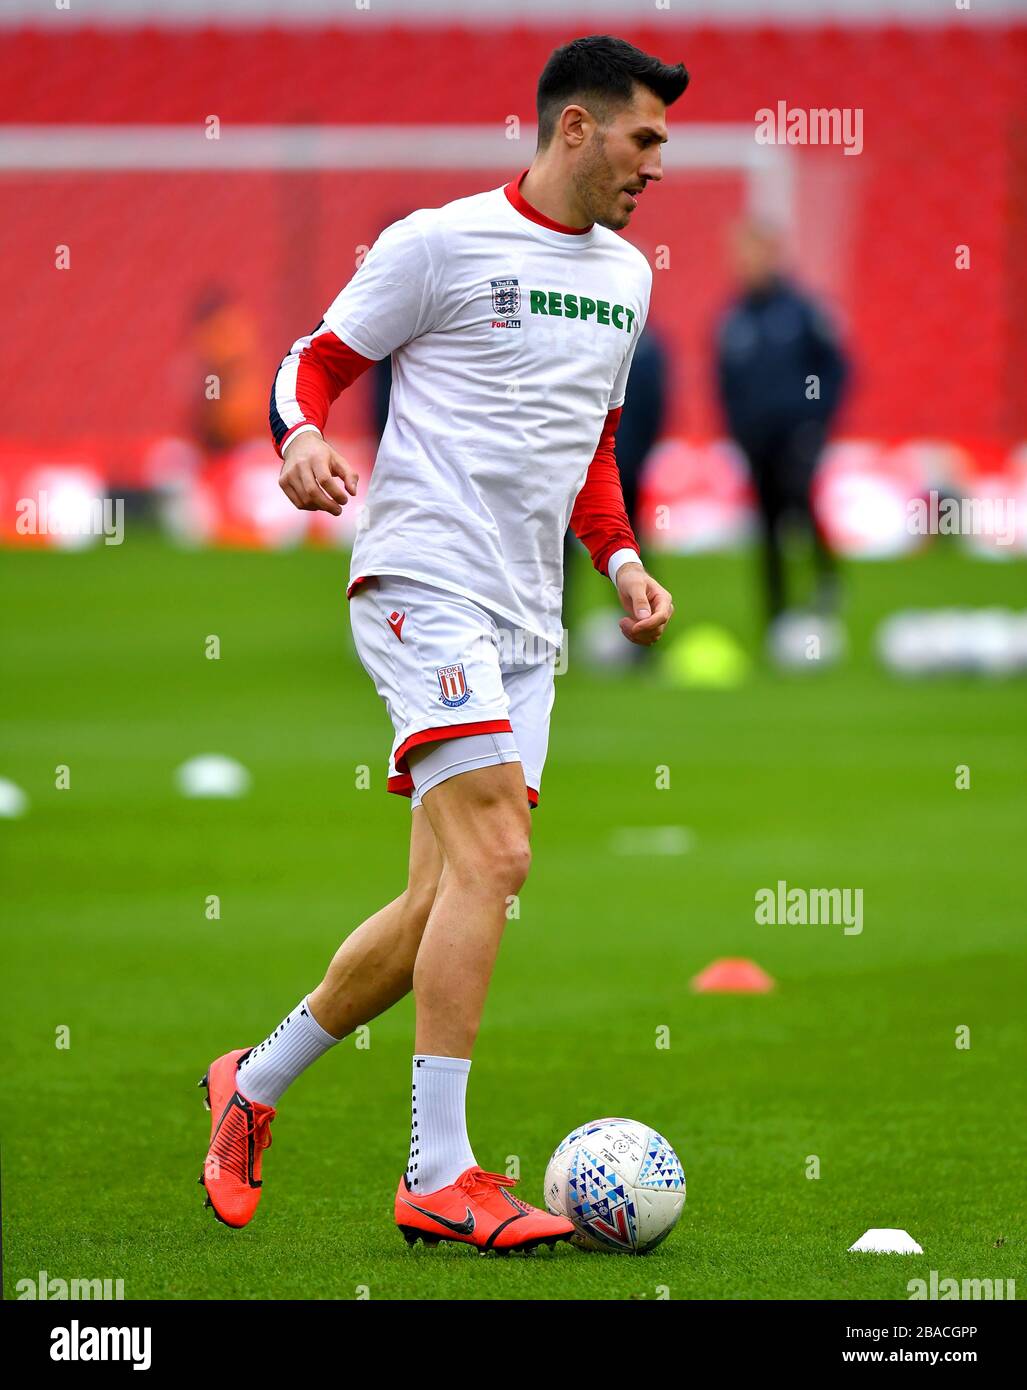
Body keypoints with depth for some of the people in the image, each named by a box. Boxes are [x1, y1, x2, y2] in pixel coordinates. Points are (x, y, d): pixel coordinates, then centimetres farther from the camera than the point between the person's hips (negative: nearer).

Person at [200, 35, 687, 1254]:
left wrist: (620, 558, 15)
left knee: (448, 903, 5)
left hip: (525, 624, 8)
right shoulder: (441, 244, -5)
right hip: (425, 584, -8)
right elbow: (313, 362, 1)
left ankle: (254, 1087, 24)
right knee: (491, 856, -20)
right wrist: (302, 439, -21)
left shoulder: (624, 276, 17)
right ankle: (440, 1177, -19)